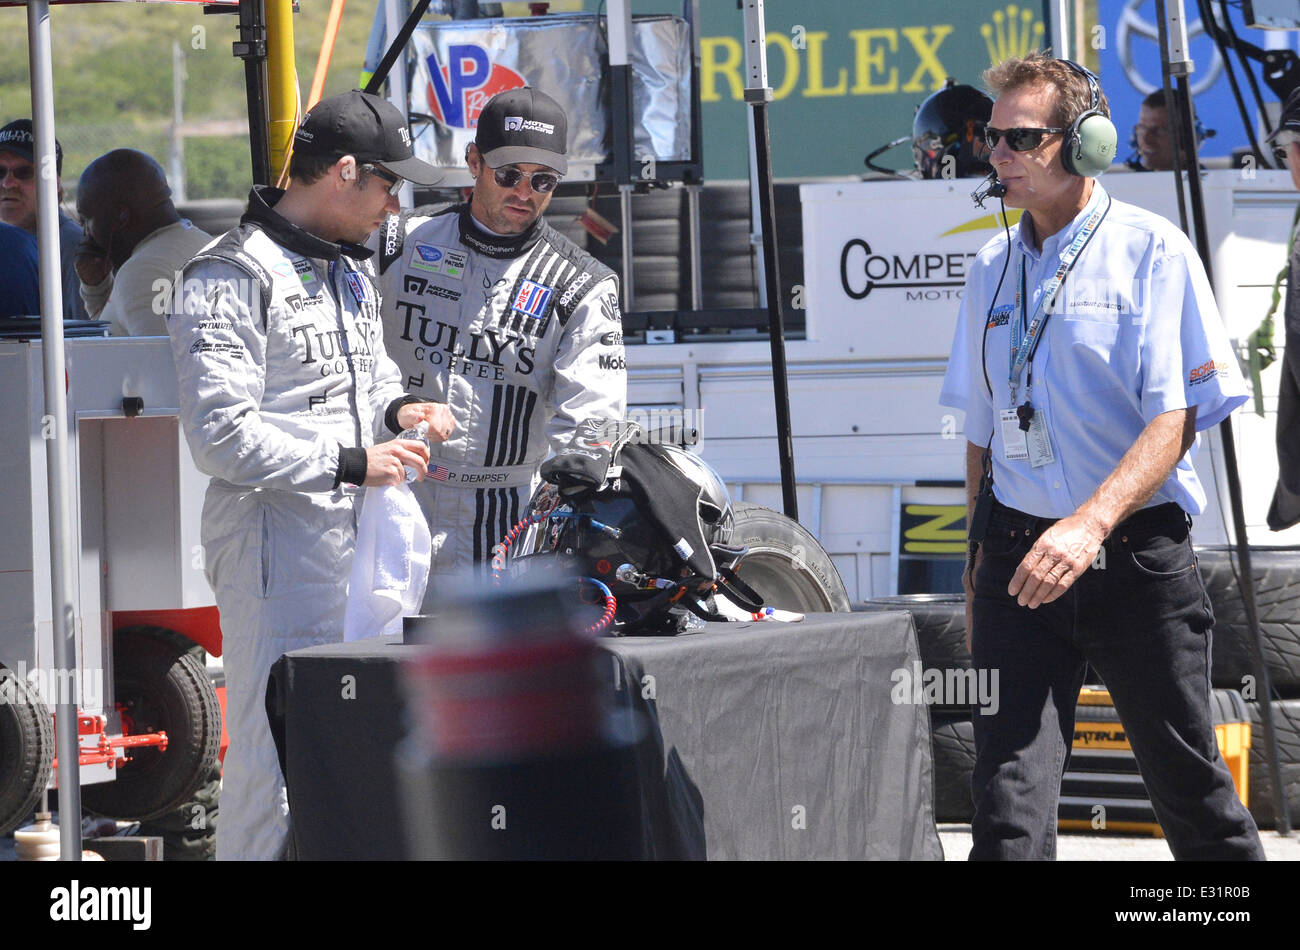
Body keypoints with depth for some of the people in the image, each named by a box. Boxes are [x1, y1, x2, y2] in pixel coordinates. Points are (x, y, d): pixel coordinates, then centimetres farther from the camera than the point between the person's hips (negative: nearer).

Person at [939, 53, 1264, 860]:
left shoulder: (1152, 252, -5)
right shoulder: (994, 270, 12)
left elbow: (1176, 421, -14)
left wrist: (1090, 524, -28)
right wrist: (979, 565, 18)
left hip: (1136, 554, -4)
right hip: (1021, 552, 4)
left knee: (1188, 779, 5)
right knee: (1009, 789, -10)